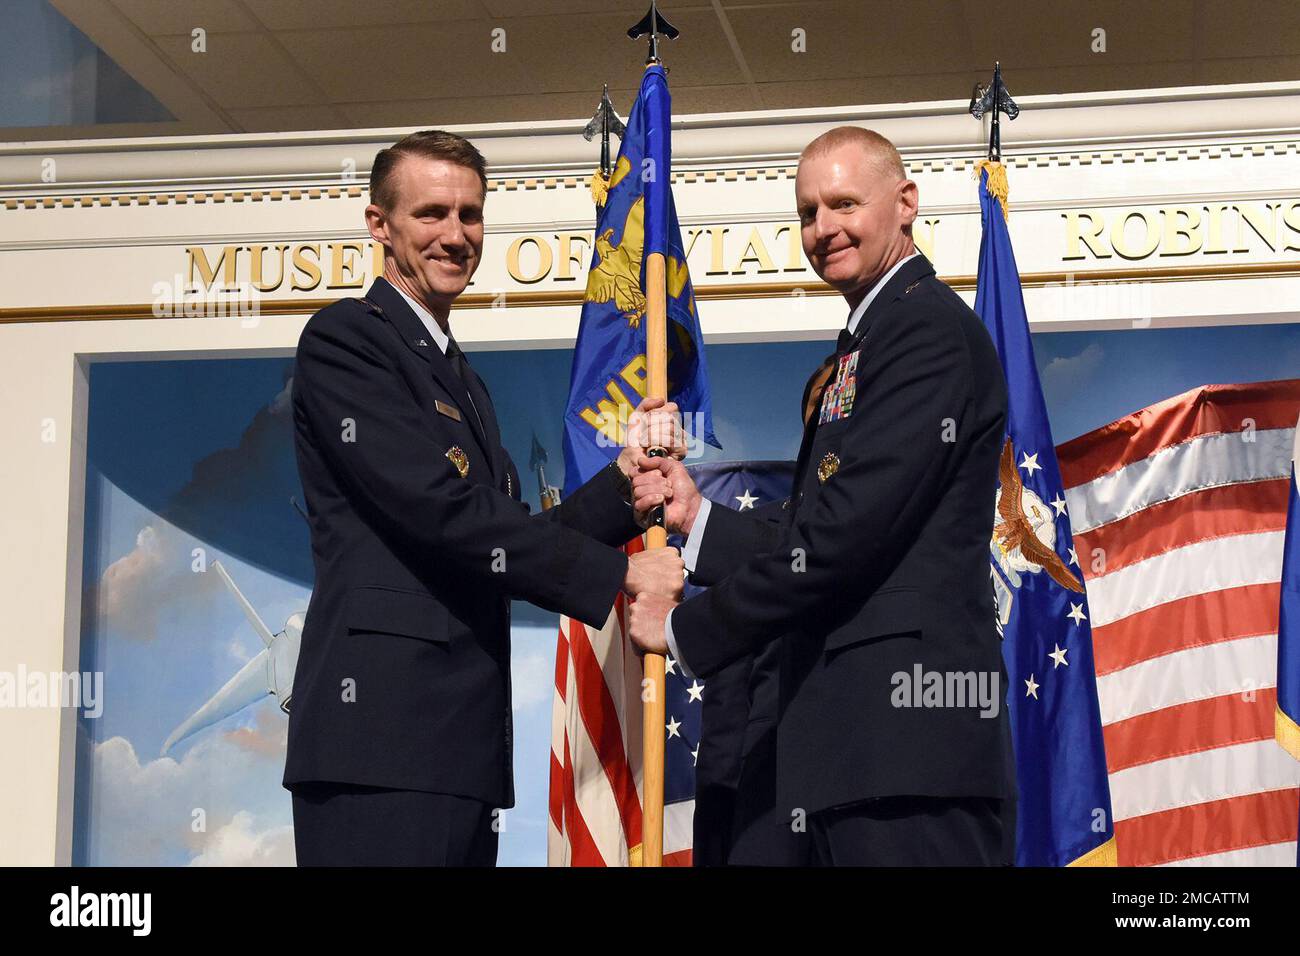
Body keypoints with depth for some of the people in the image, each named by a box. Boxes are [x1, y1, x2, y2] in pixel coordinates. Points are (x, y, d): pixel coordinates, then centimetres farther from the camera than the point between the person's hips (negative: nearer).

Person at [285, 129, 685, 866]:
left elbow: (510, 537, 17)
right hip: (382, 733, -8)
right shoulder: (345, 340, -3)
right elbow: (439, 508, -14)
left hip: (466, 744, 8)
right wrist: (618, 574, -11)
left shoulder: (463, 380, 24)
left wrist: (627, 478, 3)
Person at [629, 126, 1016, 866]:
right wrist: (696, 517, 10)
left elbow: (846, 530, -16)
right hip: (856, 749, 9)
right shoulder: (853, 358, 23)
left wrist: (685, 629, -8)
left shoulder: (930, 327, -8)